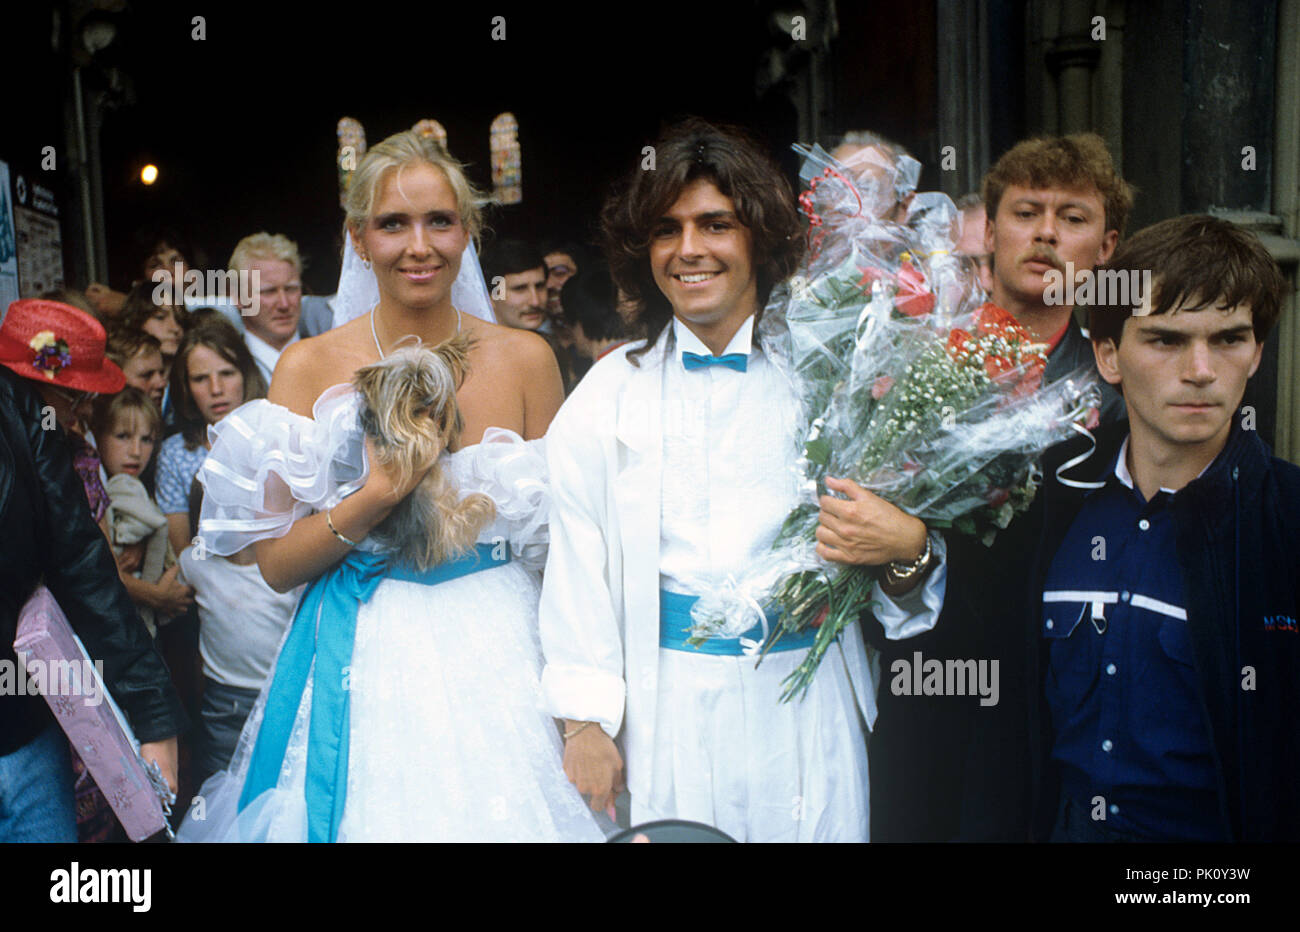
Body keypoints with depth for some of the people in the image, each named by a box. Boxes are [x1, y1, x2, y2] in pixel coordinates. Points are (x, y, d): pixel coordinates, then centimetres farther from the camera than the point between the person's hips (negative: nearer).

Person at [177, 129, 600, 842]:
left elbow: (559, 531, 5)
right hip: (362, 669, 0)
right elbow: (276, 562, -4)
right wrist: (378, 495, -18)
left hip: (499, 650, 1)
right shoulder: (309, 368, -4)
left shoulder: (525, 359, -2)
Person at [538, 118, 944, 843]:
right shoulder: (609, 393, 1)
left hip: (805, 706, 1)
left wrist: (908, 545, -22)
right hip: (666, 706, 0)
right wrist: (584, 721, -4)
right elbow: (577, 565, -1)